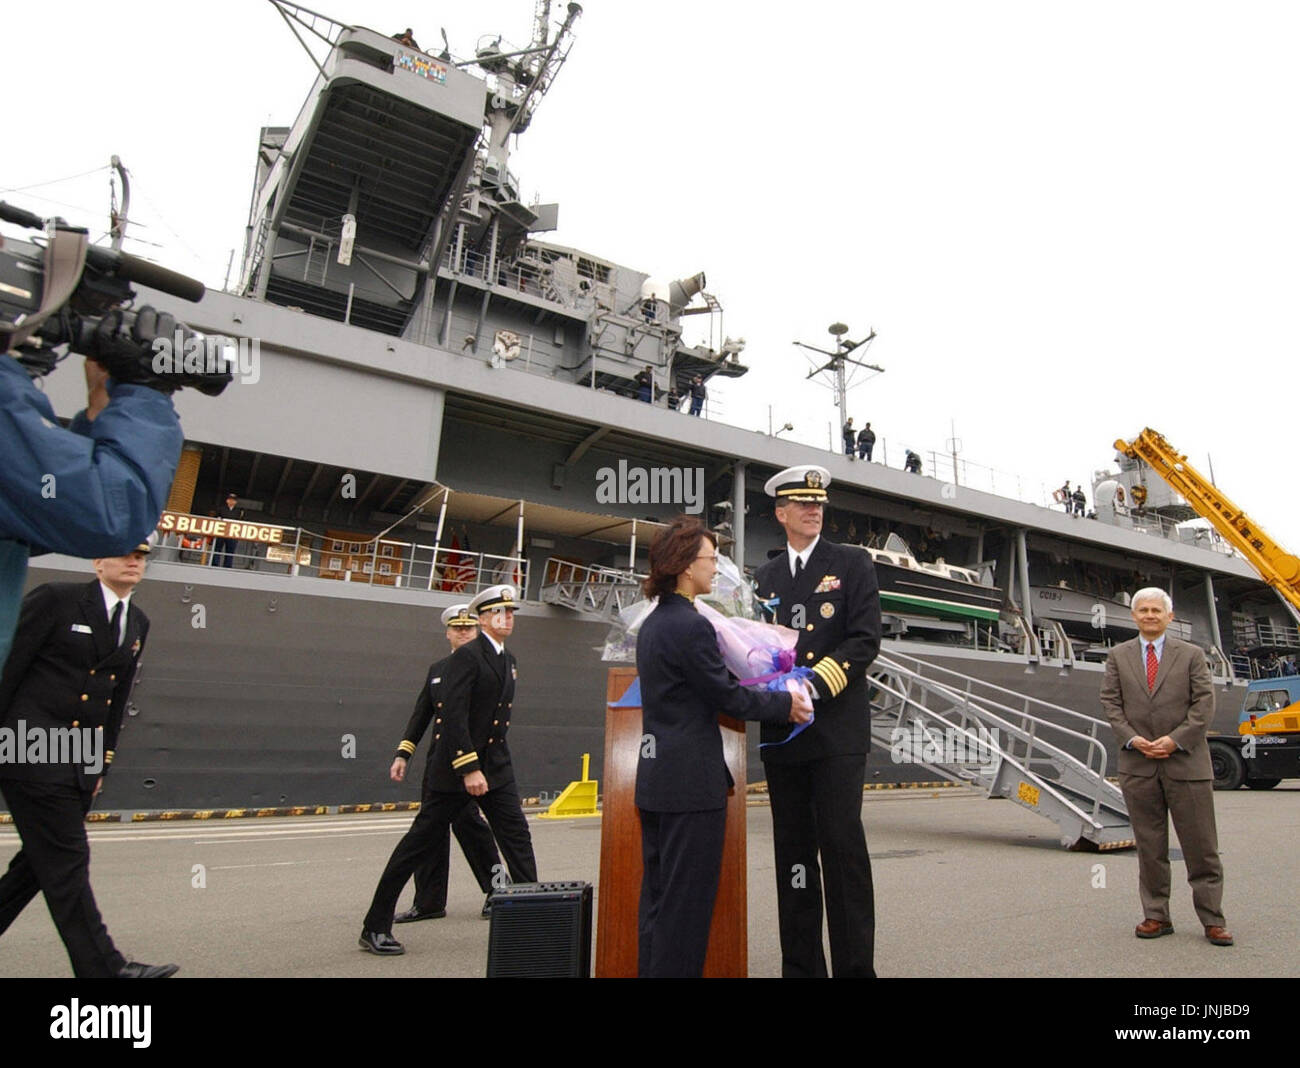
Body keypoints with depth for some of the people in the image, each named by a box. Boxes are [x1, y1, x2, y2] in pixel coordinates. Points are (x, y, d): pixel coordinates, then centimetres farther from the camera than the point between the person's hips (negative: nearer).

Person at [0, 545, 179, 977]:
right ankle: (104, 966, 0)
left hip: (80, 761, 7)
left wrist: (102, 761, 16)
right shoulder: (55, 598, -7)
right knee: (67, 861, -4)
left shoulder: (138, 623, 12)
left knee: (41, 862, 13)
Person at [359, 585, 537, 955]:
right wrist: (469, 769, -24)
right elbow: (454, 715, -20)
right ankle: (375, 927, 18)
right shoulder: (466, 656, -13)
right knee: (419, 842, 3)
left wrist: (493, 761, 17)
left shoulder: (508, 661, 13)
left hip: (495, 766, 7)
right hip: (455, 766, -7)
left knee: (518, 839, 2)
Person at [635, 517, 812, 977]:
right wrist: (785, 703, -2)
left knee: (657, 898, 17)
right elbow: (728, 697, -15)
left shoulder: (652, 624, 11)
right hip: (692, 781, -9)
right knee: (687, 902, 2)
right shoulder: (691, 626, -19)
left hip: (654, 779, 9)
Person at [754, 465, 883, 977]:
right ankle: (800, 965, 22)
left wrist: (815, 683, -18)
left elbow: (865, 640, -6)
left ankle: (856, 965, 11)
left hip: (837, 730, -4)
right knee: (792, 851, 10)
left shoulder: (853, 564, 3)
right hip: (781, 732, 4)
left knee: (843, 847, -3)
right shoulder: (765, 575, 15)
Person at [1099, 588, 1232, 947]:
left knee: (1201, 846, 4)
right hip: (1137, 763, 1)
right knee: (1150, 846, 7)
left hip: (1186, 760, -1)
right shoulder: (1118, 655, 9)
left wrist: (1175, 739, -12)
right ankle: (1156, 917, 16)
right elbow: (1110, 702, 5)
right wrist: (1132, 739, -9)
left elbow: (1204, 703, -1)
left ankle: (1212, 921, 15)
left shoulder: (1191, 654, 6)